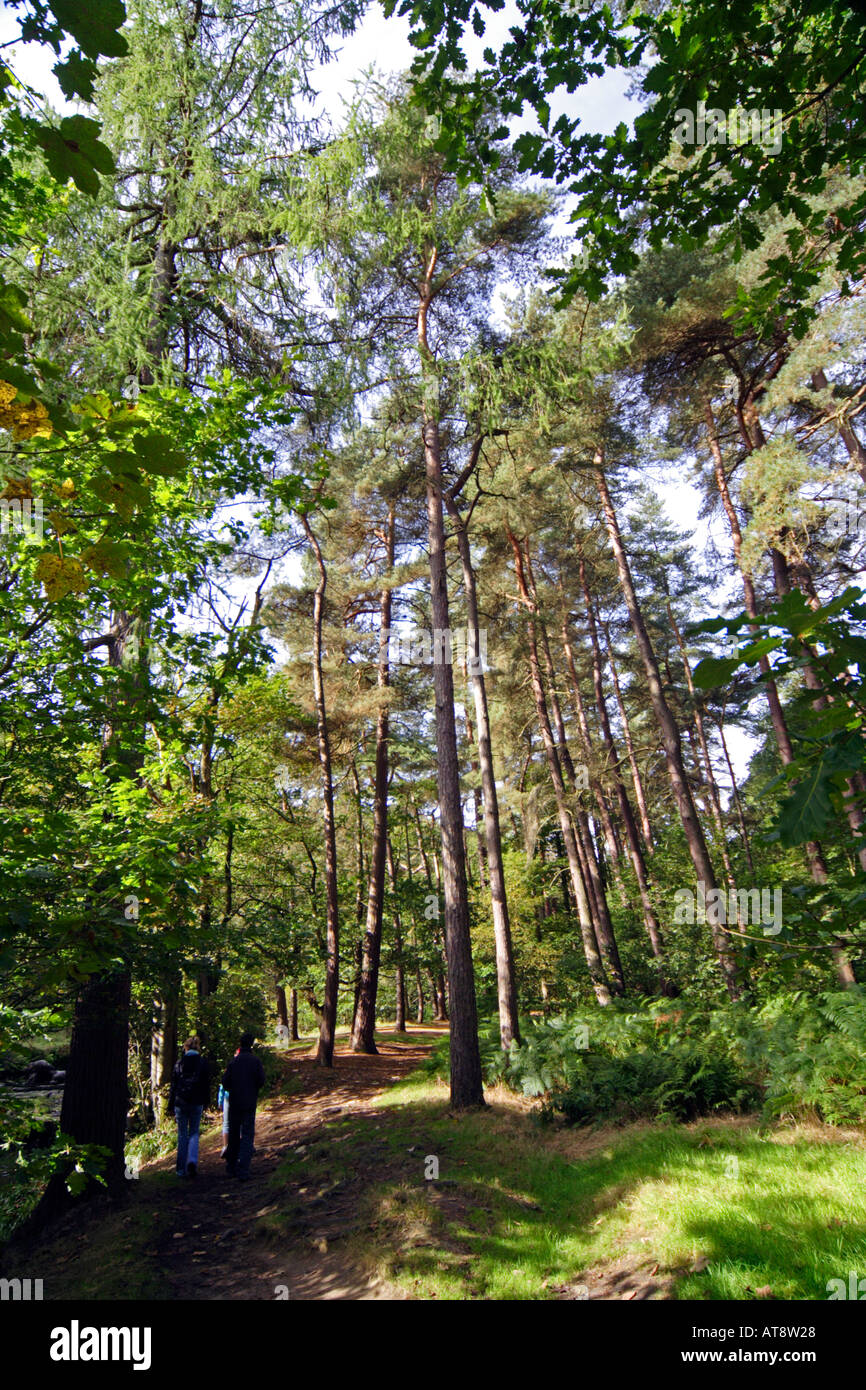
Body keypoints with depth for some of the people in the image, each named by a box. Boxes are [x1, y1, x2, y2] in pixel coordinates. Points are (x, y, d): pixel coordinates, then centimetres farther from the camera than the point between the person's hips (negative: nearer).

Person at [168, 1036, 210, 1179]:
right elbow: (207, 1084, 3)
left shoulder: (179, 1062, -1)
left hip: (180, 1102, 0)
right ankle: (192, 1161, -10)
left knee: (182, 1135, 11)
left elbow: (173, 1085, 0)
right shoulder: (203, 1062, 0)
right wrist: (205, 1102, 12)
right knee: (194, 1133, 12)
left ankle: (182, 1169, 14)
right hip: (197, 1103, 0)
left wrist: (171, 1105, 7)